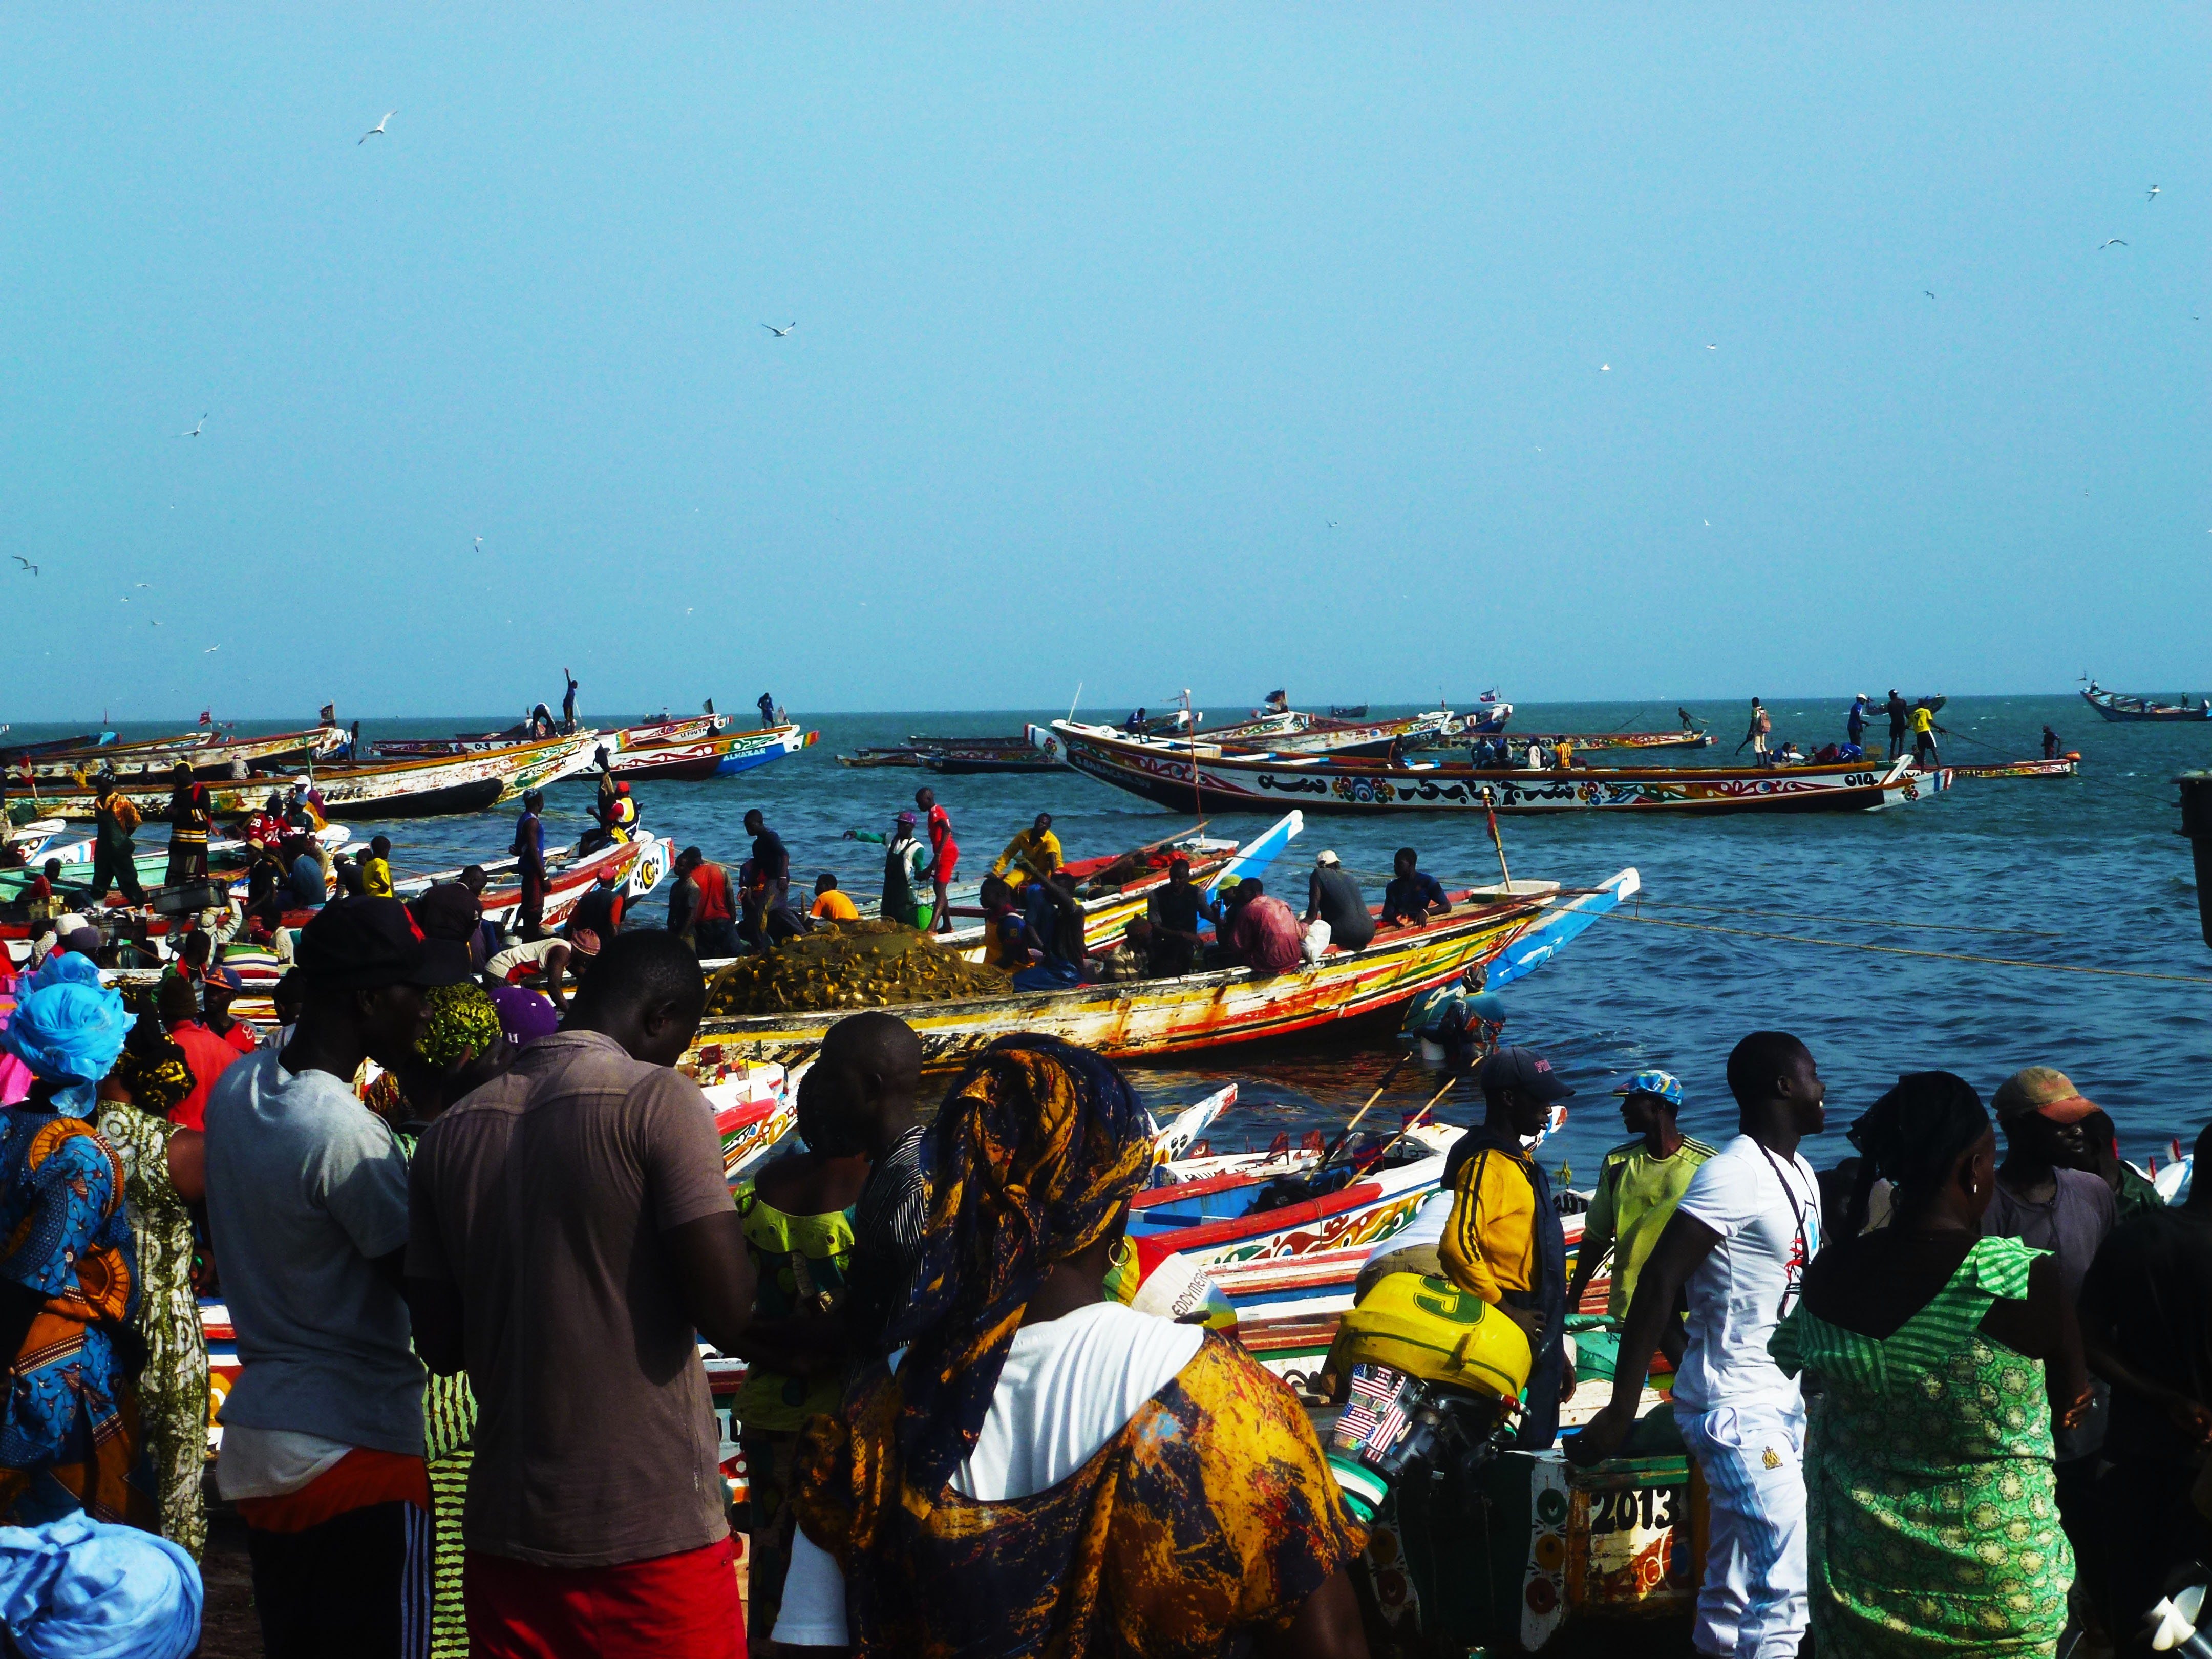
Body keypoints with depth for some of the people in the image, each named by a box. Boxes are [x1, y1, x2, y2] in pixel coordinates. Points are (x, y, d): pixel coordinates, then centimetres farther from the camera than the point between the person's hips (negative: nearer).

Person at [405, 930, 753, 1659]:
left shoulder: (452, 1130, 8)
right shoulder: (658, 1099, -9)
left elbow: (440, 1344, 11)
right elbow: (728, 1313, -16)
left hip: (507, 1528, 6)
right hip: (656, 1530, -5)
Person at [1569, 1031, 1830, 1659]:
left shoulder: (1801, 1174, 12)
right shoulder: (1734, 1176, -17)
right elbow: (1658, 1280, -21)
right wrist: (1621, 1411, -24)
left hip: (1783, 1403, 9)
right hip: (1738, 1409, -9)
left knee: (1733, 1587, 13)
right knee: (1785, 1586, -14)